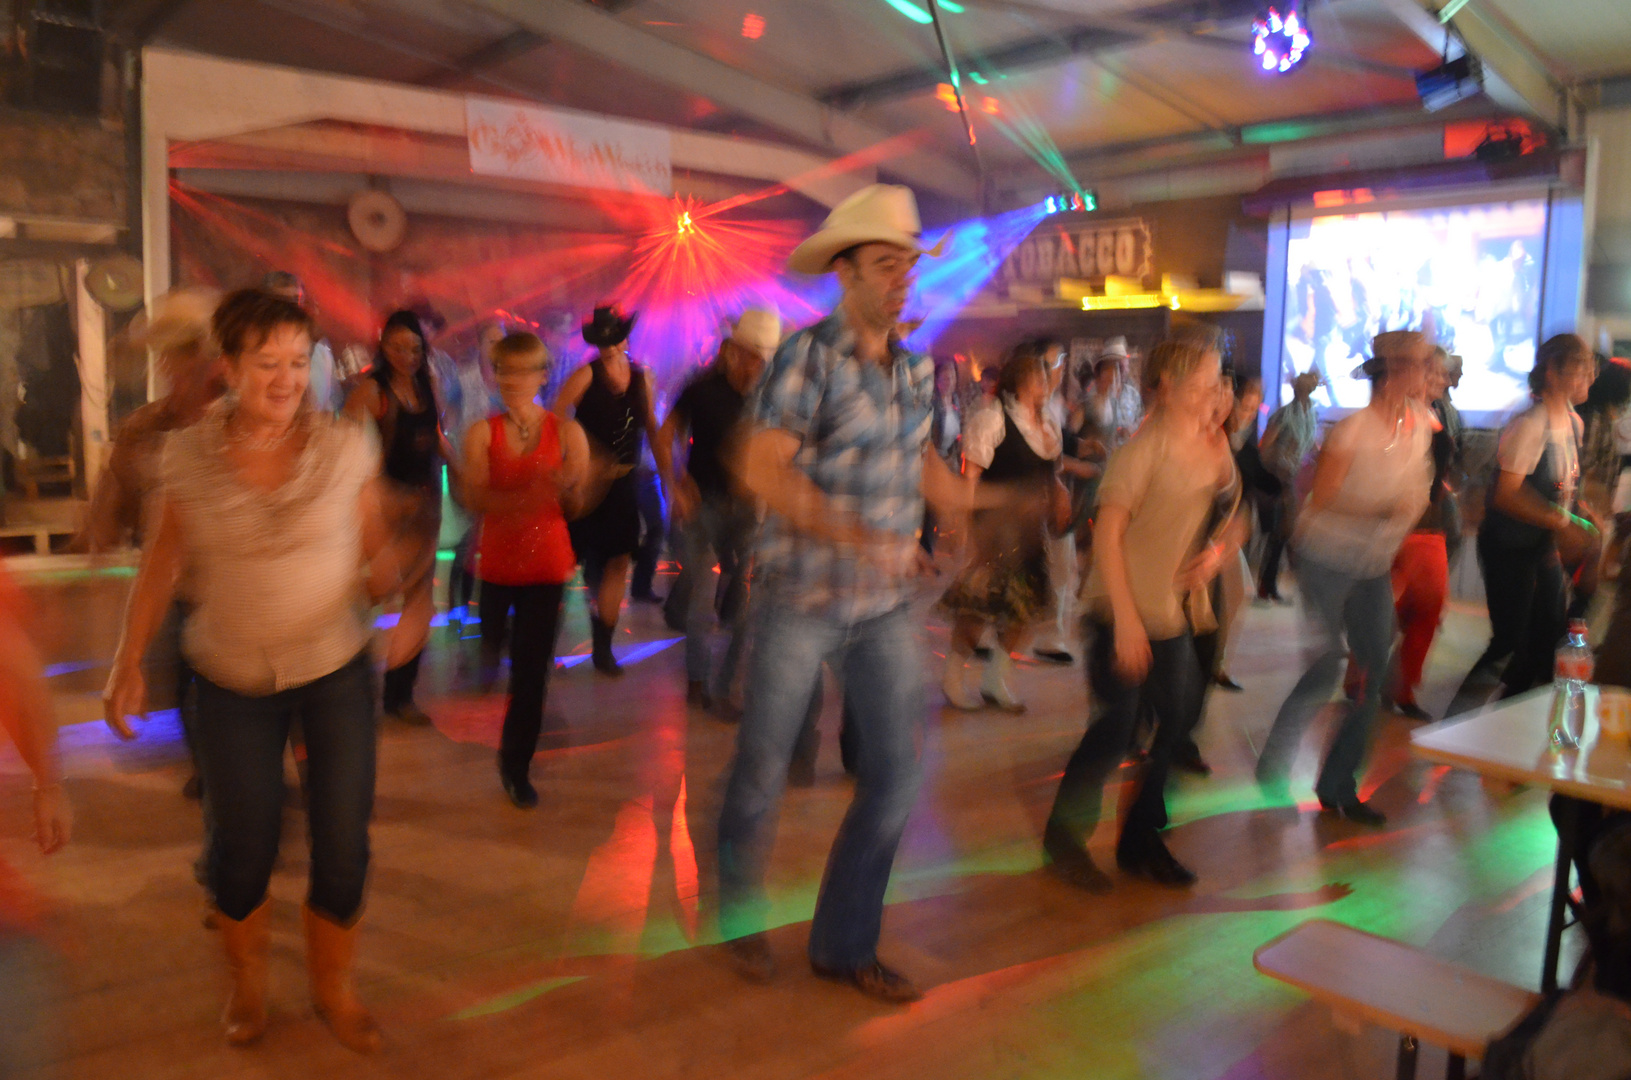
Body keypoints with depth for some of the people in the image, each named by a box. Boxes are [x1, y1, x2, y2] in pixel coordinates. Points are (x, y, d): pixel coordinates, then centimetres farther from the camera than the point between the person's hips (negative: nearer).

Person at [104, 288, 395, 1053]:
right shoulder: (189, 455, -6)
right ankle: (246, 982, 39)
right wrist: (129, 662, 0)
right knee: (242, 845, 10)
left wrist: (389, 574, -23)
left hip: (336, 671, 0)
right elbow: (162, 564, 3)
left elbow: (376, 545, -1)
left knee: (343, 845, 3)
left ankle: (333, 988, 29)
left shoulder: (346, 447, -10)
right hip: (233, 680, 1)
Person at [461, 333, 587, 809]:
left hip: (546, 560, -1)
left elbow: (581, 502, -7)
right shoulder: (482, 433, -3)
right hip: (496, 560, 1)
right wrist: (524, 499, -32)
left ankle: (517, 766, 16)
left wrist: (566, 487, -30)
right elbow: (475, 497, -15)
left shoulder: (566, 432, -4)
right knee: (492, 647, 16)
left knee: (532, 670, 2)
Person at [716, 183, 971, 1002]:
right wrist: (856, 535, -28)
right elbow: (762, 471, -19)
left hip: (886, 605, 6)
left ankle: (844, 944, 22)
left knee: (895, 774, 4)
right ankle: (741, 915, 34)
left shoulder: (915, 369, 8)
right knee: (762, 767, 8)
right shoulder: (807, 356, -11)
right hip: (800, 597, -5)